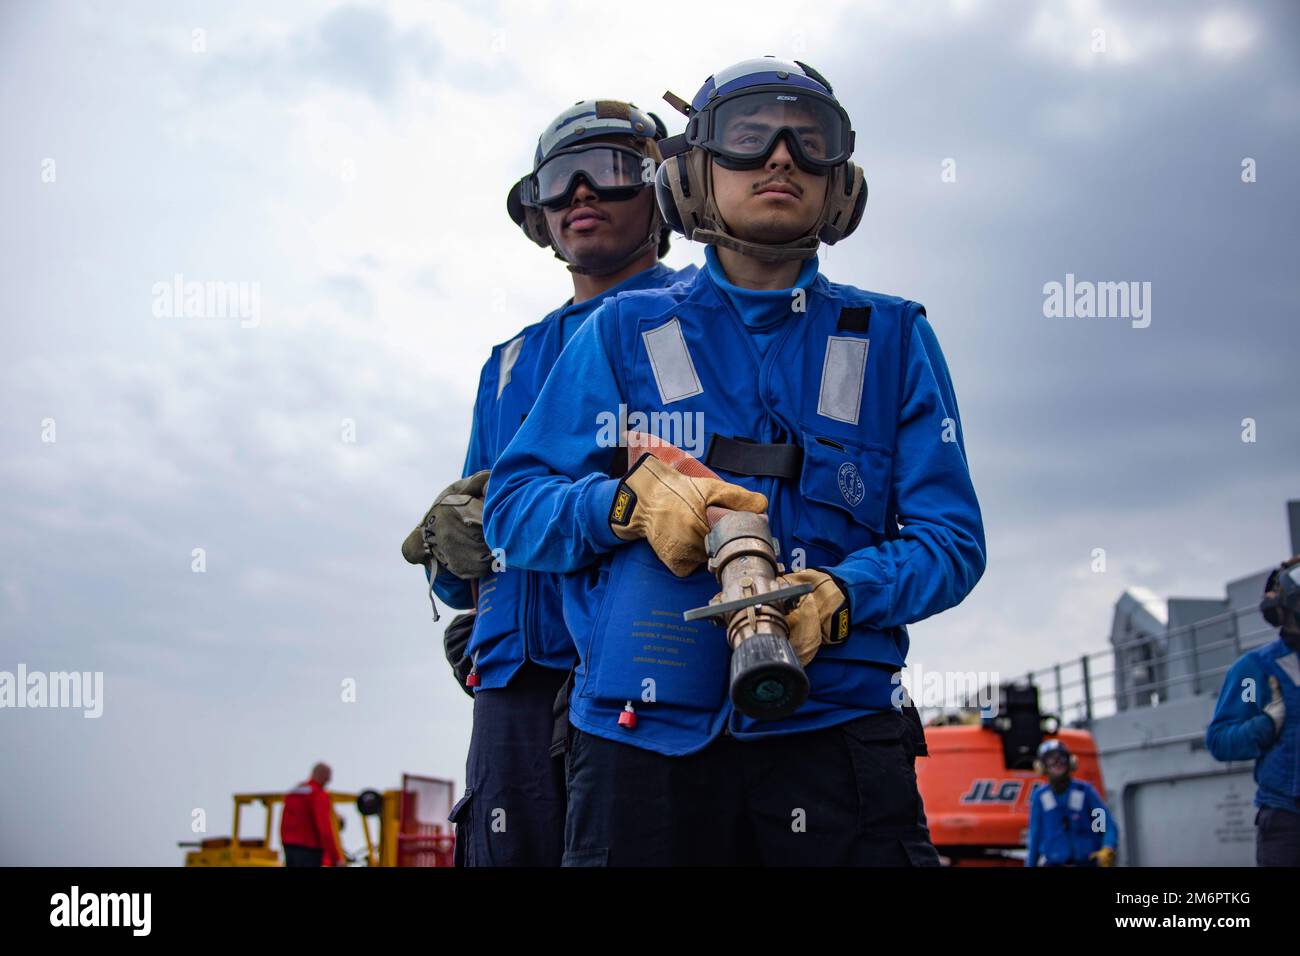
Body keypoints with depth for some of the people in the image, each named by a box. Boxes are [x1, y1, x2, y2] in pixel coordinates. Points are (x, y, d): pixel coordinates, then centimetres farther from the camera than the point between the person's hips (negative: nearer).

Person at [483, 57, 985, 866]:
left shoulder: (892, 339, 10)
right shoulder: (625, 332, 10)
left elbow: (950, 538, 3)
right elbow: (513, 504, 6)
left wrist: (838, 596, -17)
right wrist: (631, 500, -14)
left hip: (832, 730, 0)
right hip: (642, 738, 0)